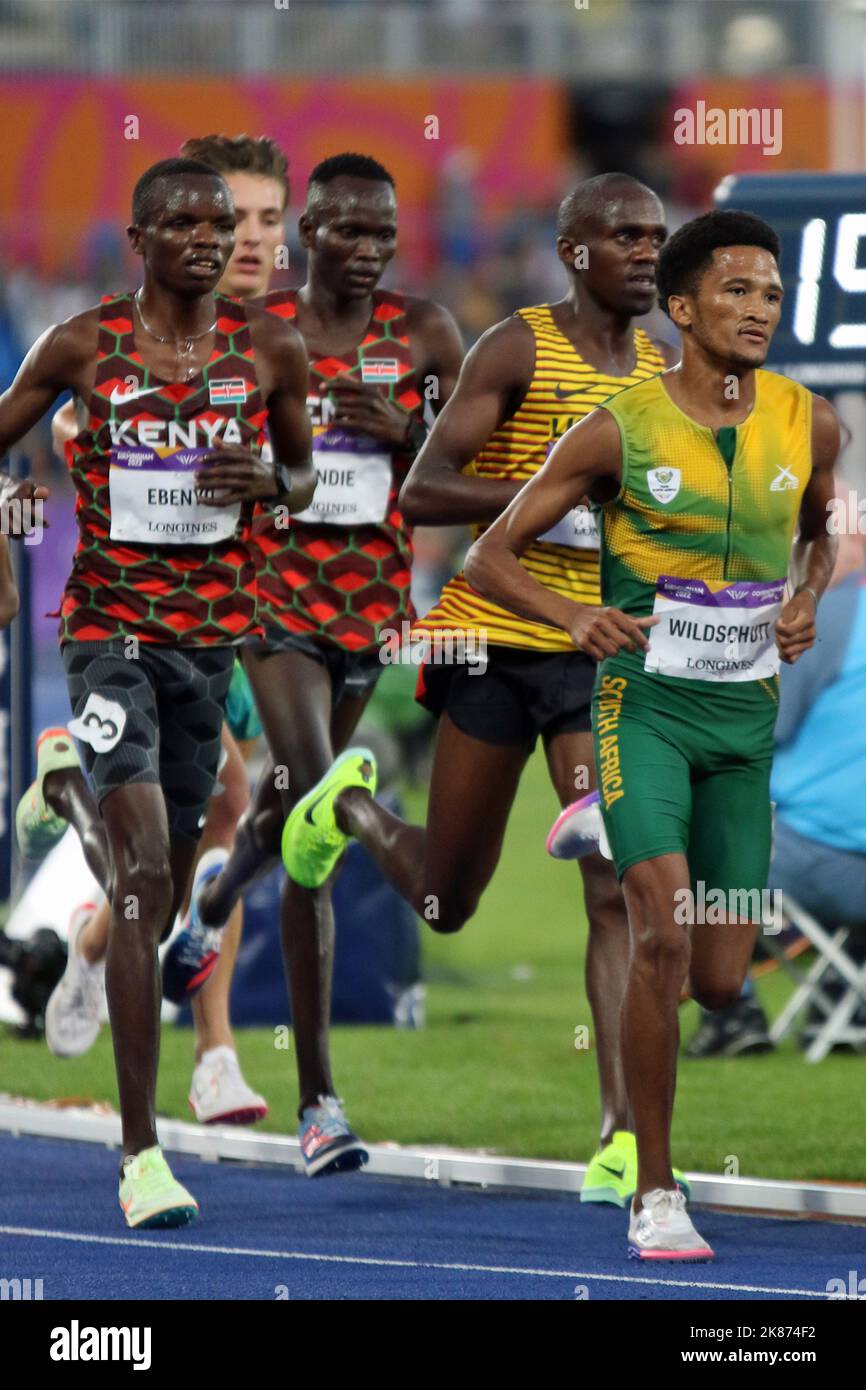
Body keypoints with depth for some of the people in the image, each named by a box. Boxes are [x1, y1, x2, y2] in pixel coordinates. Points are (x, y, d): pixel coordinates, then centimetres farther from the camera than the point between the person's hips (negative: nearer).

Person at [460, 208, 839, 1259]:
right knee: (664, 934, -21)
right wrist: (574, 618, -22)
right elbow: (489, 558, -4)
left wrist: (806, 601, 2)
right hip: (645, 700, -4)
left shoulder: (809, 424, 1)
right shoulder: (620, 431, -10)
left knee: (720, 978, 3)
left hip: (747, 711, 4)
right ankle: (654, 1195, -14)